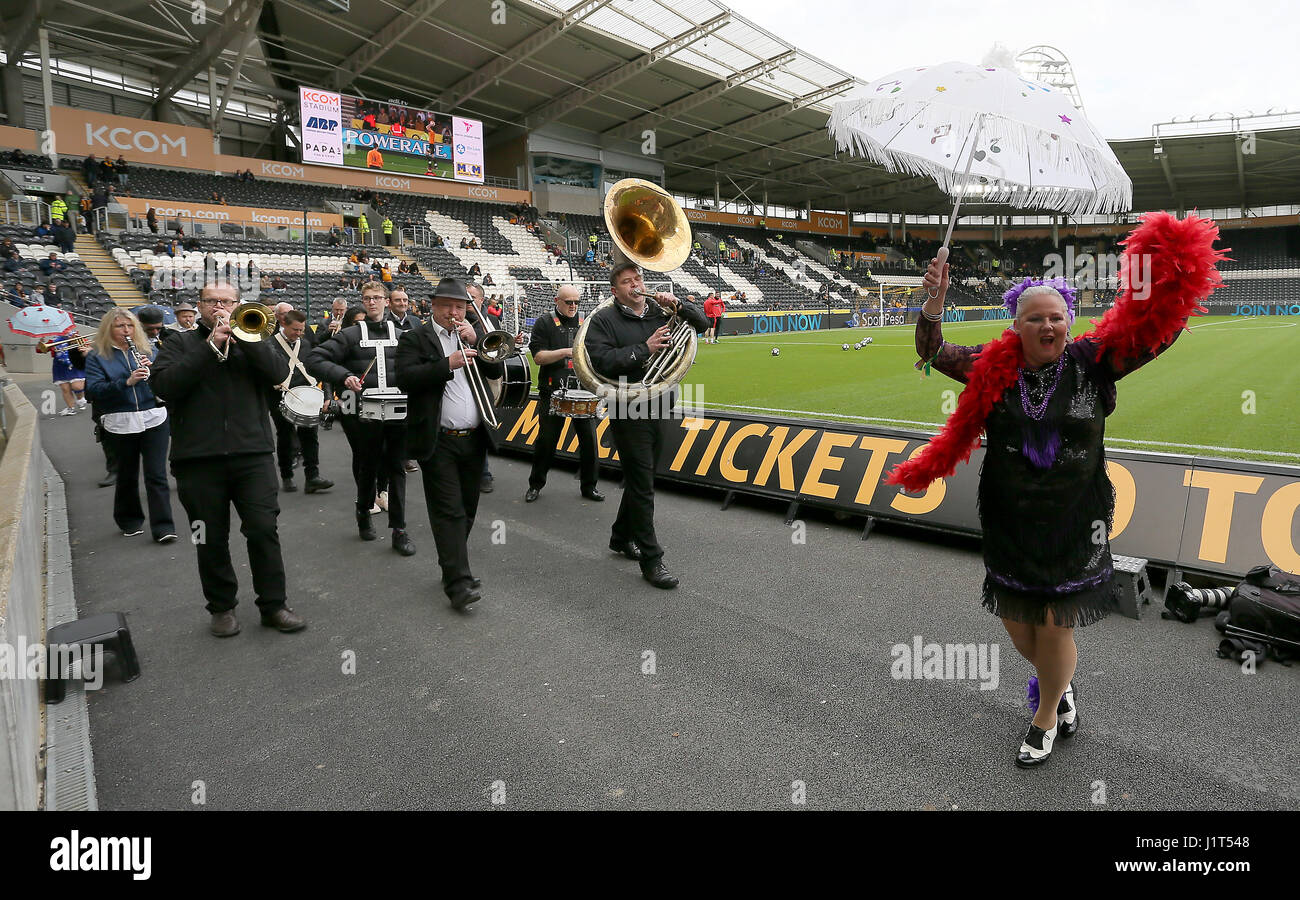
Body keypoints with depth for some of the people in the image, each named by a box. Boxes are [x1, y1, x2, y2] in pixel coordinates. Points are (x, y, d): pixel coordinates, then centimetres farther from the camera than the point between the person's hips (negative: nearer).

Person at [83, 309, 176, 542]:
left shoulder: (148, 350, 10)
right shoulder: (97, 357, 4)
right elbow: (94, 389, -9)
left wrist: (153, 369, -14)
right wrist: (127, 382, -22)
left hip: (154, 419, 0)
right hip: (120, 424, 0)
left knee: (157, 475, -3)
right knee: (127, 476, 12)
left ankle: (163, 527, -2)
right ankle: (130, 521, 31)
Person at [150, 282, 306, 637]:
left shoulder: (250, 338, 15)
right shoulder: (180, 344, 11)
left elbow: (276, 373, -4)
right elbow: (164, 386, -7)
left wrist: (242, 336, -11)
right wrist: (210, 347, -10)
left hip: (252, 453, 0)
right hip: (198, 458, 0)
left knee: (264, 530, -2)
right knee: (212, 540, 7)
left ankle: (274, 604, 9)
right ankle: (222, 607, 23)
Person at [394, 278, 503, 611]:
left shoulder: (473, 334, 15)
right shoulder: (414, 338, 1)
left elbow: (496, 371, 5)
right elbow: (405, 378, -14)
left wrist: (475, 340, -7)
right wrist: (448, 364, -21)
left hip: (474, 439, 5)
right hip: (437, 442, -5)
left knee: (467, 511, 12)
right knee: (449, 512, -7)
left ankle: (453, 568, 27)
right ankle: (459, 583, -8)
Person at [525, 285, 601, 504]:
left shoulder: (585, 323, 14)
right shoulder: (544, 323, 2)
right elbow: (538, 357, -7)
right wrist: (565, 352, -18)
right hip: (553, 392, -3)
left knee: (589, 439, 3)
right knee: (547, 440, 4)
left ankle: (589, 486, 17)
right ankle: (536, 485, 20)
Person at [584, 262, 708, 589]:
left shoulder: (659, 312, 9)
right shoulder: (603, 320, -5)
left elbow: (701, 322, 10)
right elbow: (601, 360, -20)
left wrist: (677, 305, -8)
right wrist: (644, 349, -23)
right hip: (628, 412, -6)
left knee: (640, 478, 17)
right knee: (642, 484, -4)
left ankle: (621, 537, 36)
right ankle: (651, 559, 4)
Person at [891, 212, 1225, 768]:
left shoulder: (1091, 363, -5)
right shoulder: (995, 367, -4)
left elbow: (1155, 332, -9)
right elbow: (932, 354, -2)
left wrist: (1168, 276, -24)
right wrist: (934, 302, -17)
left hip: (1074, 521, -2)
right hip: (1008, 519, 2)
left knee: (1054, 625, 7)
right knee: (1016, 622, 15)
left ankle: (1046, 715, 34)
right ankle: (1061, 683, 50)